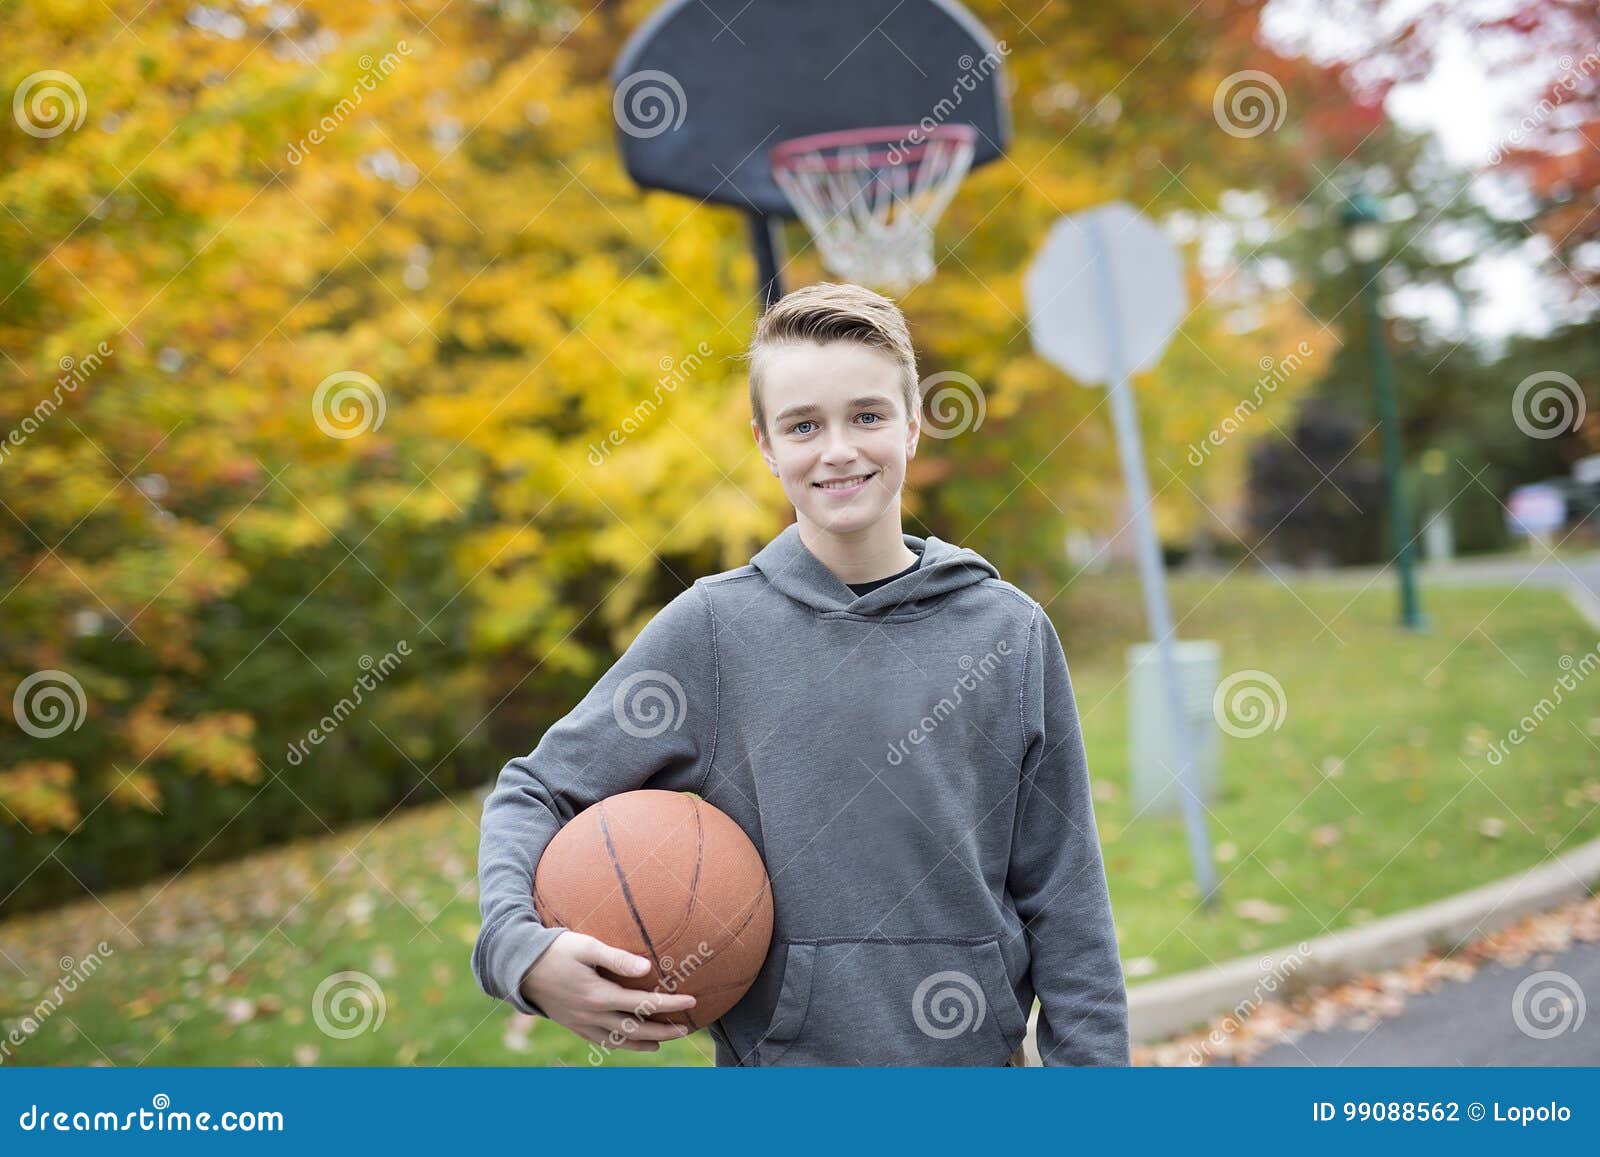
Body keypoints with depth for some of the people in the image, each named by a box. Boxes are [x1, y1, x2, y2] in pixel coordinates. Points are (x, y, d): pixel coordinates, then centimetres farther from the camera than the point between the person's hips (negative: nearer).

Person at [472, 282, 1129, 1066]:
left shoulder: (1012, 632, -1)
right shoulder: (711, 627, -6)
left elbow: (1062, 897, 2)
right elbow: (532, 793, -1)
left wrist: (1093, 1061, -2)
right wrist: (521, 948, -18)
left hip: (976, 1052, 1)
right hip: (780, 1055, -1)